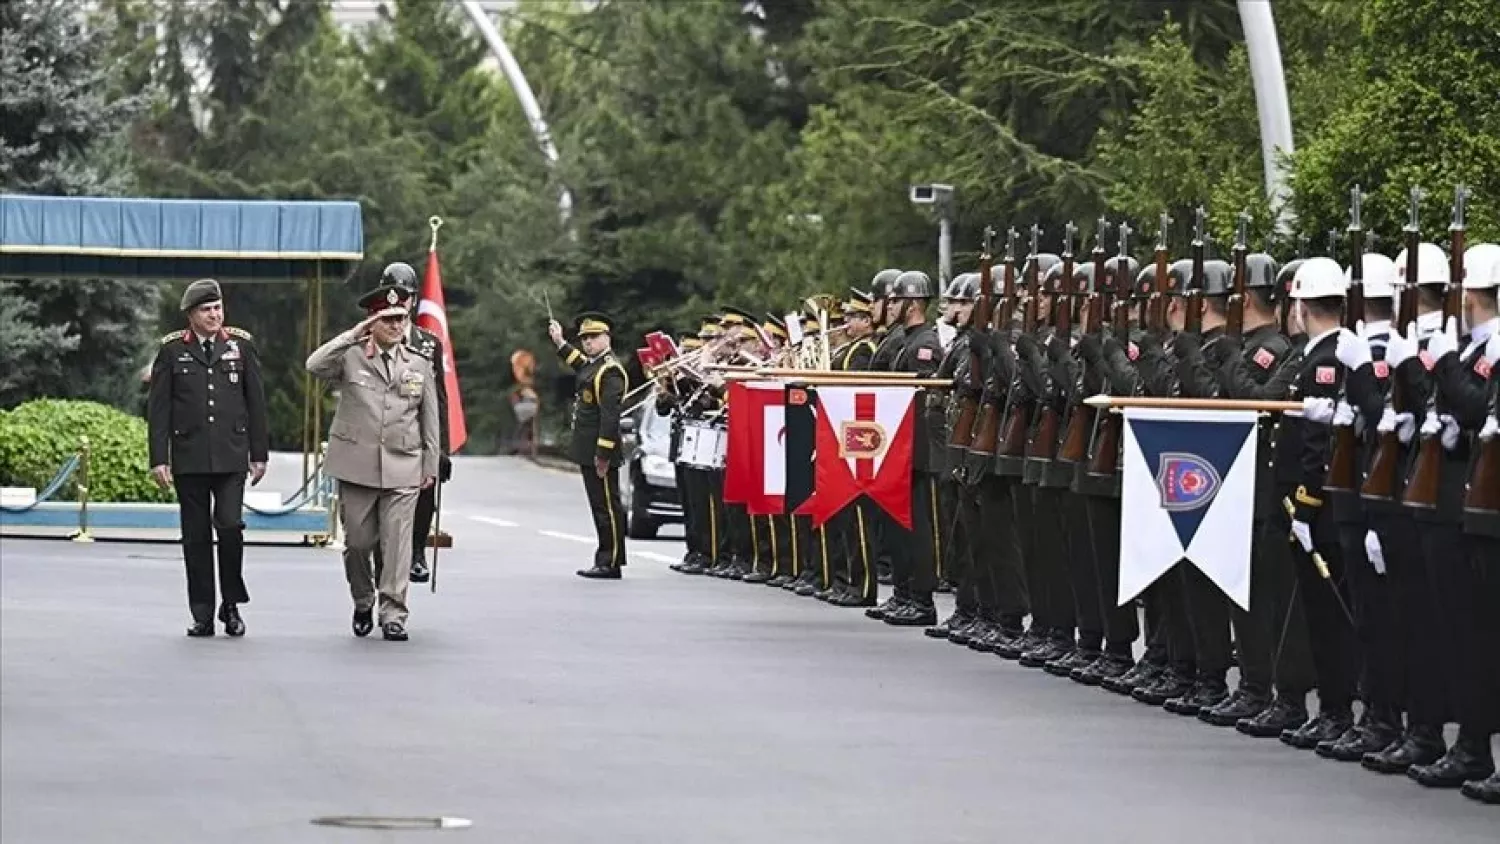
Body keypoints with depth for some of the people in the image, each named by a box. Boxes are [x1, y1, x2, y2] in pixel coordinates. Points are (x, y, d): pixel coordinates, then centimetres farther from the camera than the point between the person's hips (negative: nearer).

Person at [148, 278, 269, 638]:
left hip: (231, 456, 0)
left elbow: (255, 402, 9)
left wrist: (259, 454, 7)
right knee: (196, 536, 3)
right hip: (189, 457, 0)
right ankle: (203, 615, 9)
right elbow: (158, 407, 3)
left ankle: (232, 605, 3)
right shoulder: (172, 349, 3)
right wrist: (158, 458, -4)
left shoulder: (241, 345, 6)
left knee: (230, 526, -13)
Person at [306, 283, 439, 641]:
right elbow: (314, 366, -17)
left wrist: (430, 466, 8)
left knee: (396, 542, -6)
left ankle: (393, 614, 0)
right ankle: (362, 604, 28)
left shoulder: (420, 365, 10)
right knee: (358, 541, 6)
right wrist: (352, 336, -19)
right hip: (357, 465, -1)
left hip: (402, 469, 1)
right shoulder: (351, 357, 3)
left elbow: (430, 420, 13)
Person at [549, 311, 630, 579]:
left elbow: (610, 415, -22)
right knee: (600, 507, 12)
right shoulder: (592, 365, 14)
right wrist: (560, 343, 41)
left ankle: (611, 564, -2)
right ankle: (604, 561, 16)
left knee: (607, 507, -5)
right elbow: (579, 364, 41)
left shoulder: (610, 371, -16)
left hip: (599, 454, -10)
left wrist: (603, 454, -24)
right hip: (588, 453, 10)